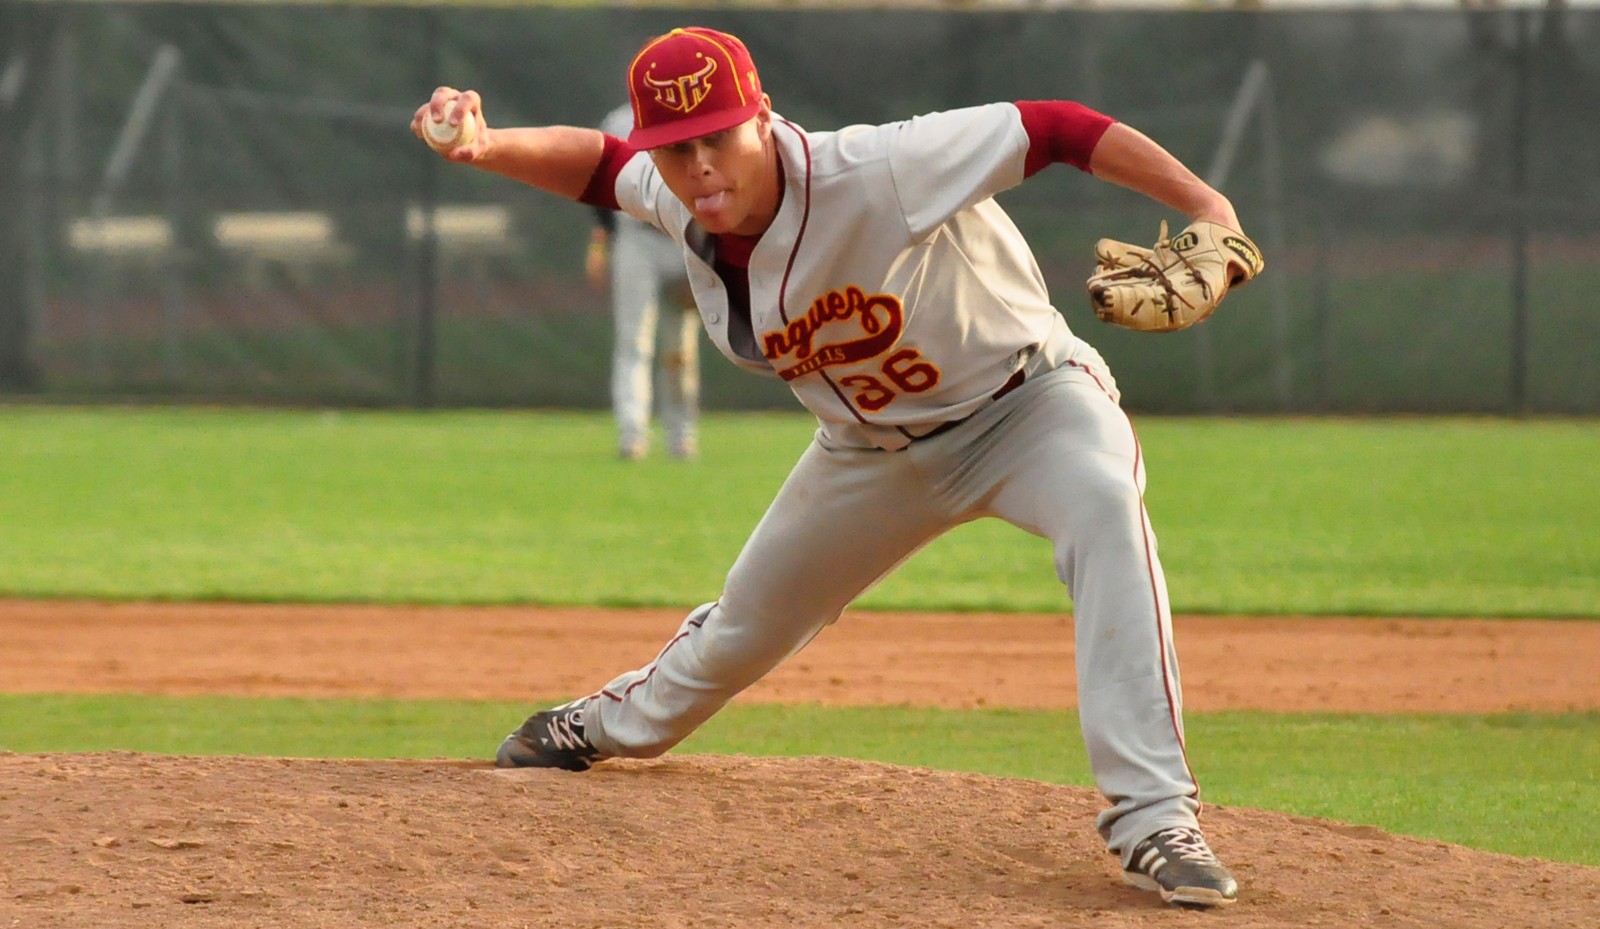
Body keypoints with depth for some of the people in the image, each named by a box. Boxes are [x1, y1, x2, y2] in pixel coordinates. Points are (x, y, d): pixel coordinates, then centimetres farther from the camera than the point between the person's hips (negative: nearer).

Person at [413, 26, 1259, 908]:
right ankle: (613, 725, 56)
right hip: (876, 449, 6)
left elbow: (1054, 130, -39)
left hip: (1024, 399, -6)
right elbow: (595, 161, 3)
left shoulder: (871, 172, -37)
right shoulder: (677, 198, -17)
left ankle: (1153, 819, -41)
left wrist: (1206, 207, -48)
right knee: (751, 618, 22)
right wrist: (484, 146, -18)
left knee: (1104, 505, -38)